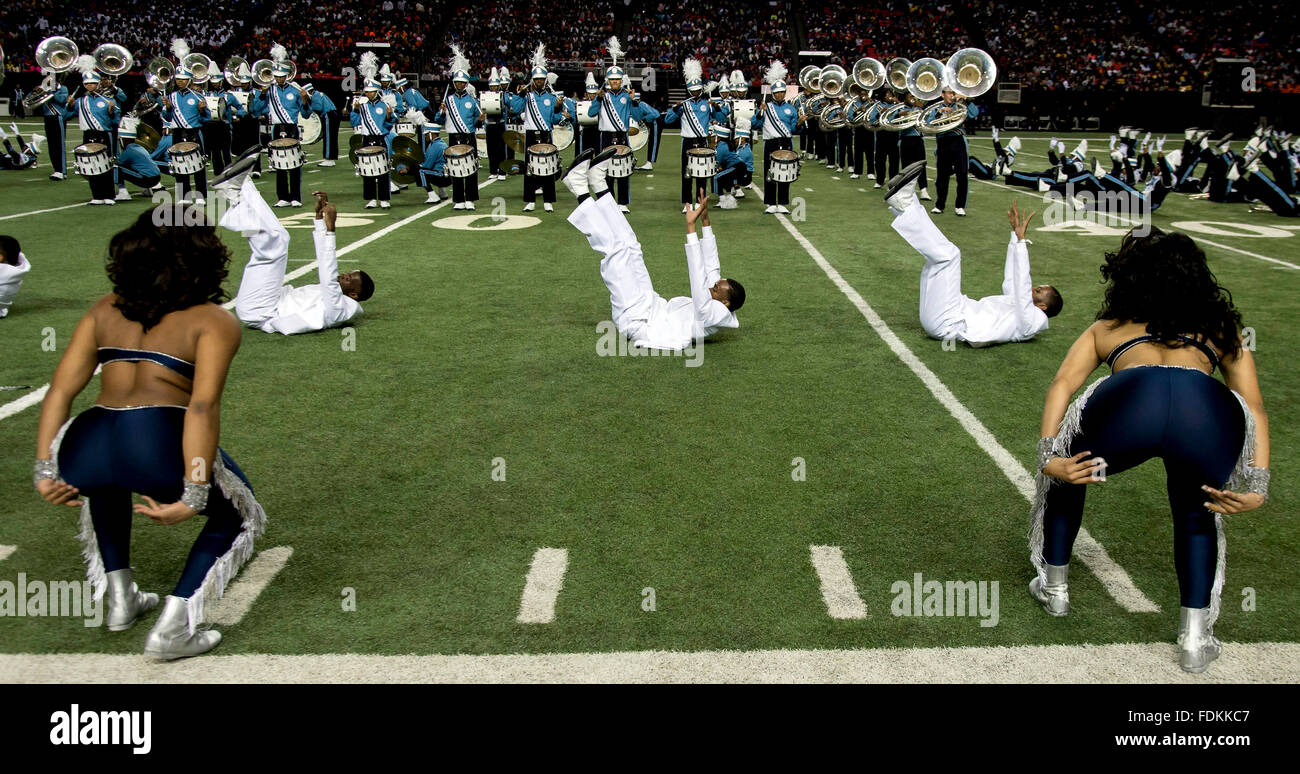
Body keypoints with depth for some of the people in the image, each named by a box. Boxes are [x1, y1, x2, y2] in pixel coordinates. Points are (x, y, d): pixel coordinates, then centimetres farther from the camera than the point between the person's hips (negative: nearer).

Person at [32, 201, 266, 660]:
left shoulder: (105, 310, 22)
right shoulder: (215, 322, 7)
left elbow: (60, 391, 15)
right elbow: (202, 407, -8)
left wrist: (45, 471, 17)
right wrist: (192, 497, -10)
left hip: (83, 449, 5)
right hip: (159, 445, -5)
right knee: (235, 514, 25)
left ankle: (118, 599, 38)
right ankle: (172, 629, 10)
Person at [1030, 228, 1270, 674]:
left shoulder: (1107, 327, 36)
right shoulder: (1221, 326, 39)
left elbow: (1063, 384, 17)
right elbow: (1254, 409, 25)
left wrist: (1048, 457, 8)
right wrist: (1257, 486, 18)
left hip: (1128, 400, -1)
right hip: (1210, 413, 1)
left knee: (1069, 474, 33)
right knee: (1197, 515, 33)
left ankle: (1054, 588, 44)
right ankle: (1195, 639, 29)